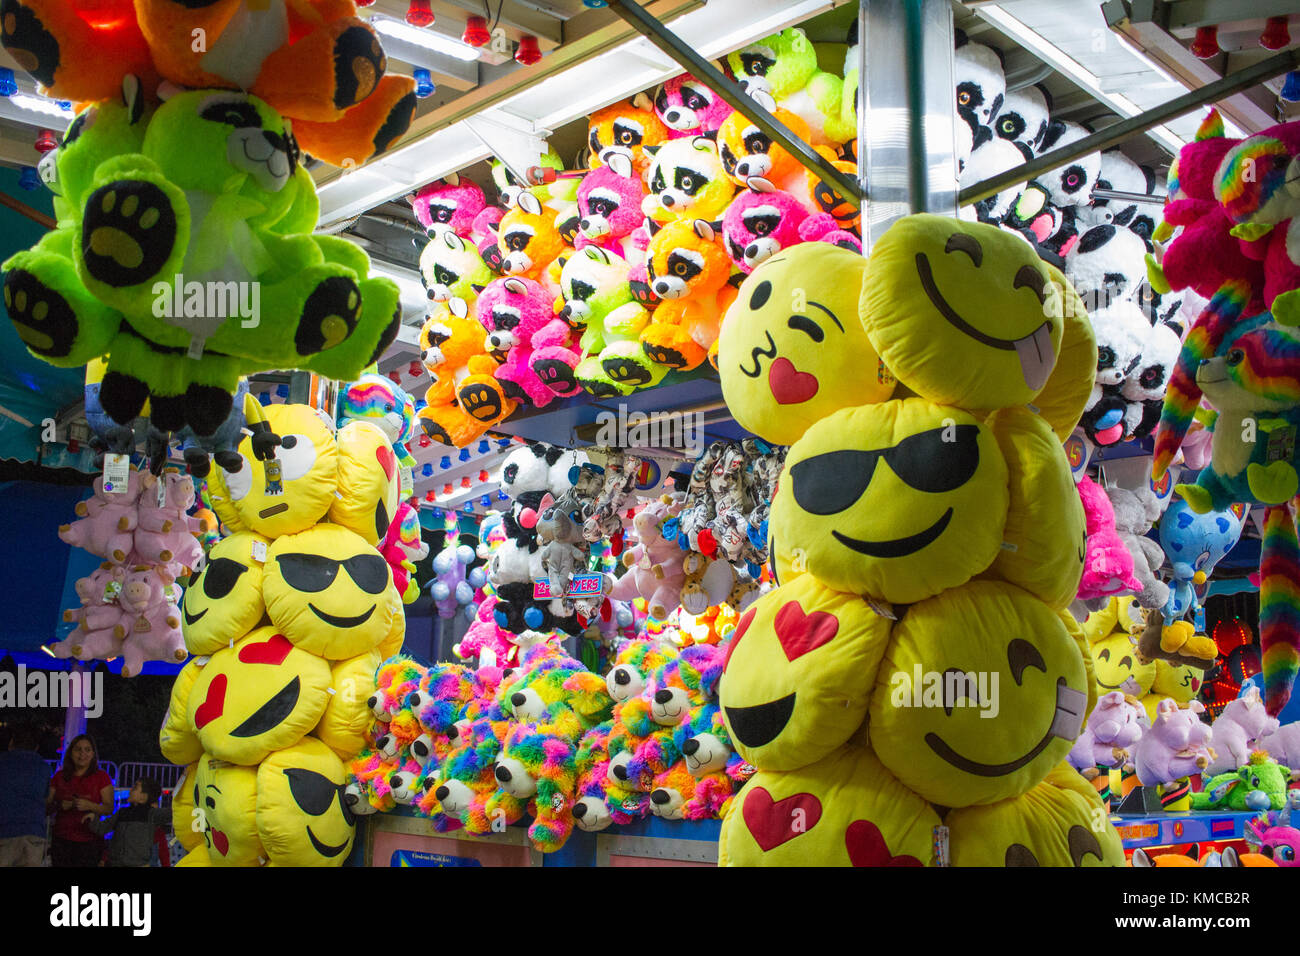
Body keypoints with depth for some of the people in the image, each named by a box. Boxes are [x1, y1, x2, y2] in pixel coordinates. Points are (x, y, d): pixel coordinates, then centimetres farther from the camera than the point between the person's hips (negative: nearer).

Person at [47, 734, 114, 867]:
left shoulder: (101, 777, 1)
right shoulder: (59, 776, 9)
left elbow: (109, 808, -2)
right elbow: (48, 805, 11)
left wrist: (89, 805, -19)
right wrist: (59, 805, -10)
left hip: (89, 841, -2)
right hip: (61, 840, 2)